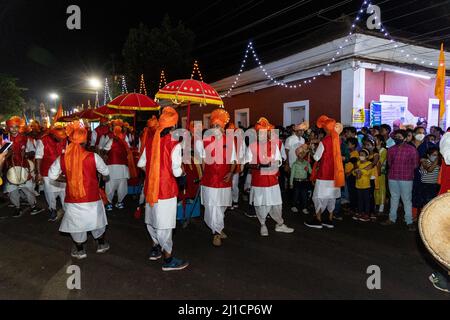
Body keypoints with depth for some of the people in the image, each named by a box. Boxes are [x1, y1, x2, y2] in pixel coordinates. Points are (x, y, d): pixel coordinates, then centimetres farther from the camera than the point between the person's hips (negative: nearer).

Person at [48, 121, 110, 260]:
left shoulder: (62, 158, -7)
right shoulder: (93, 157, -14)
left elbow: (52, 176, 4)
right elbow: (106, 172, -1)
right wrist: (104, 177, 20)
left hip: (72, 199, 1)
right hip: (92, 197, -1)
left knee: (76, 222, 18)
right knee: (96, 221, 19)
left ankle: (80, 250, 30)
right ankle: (101, 244, 36)